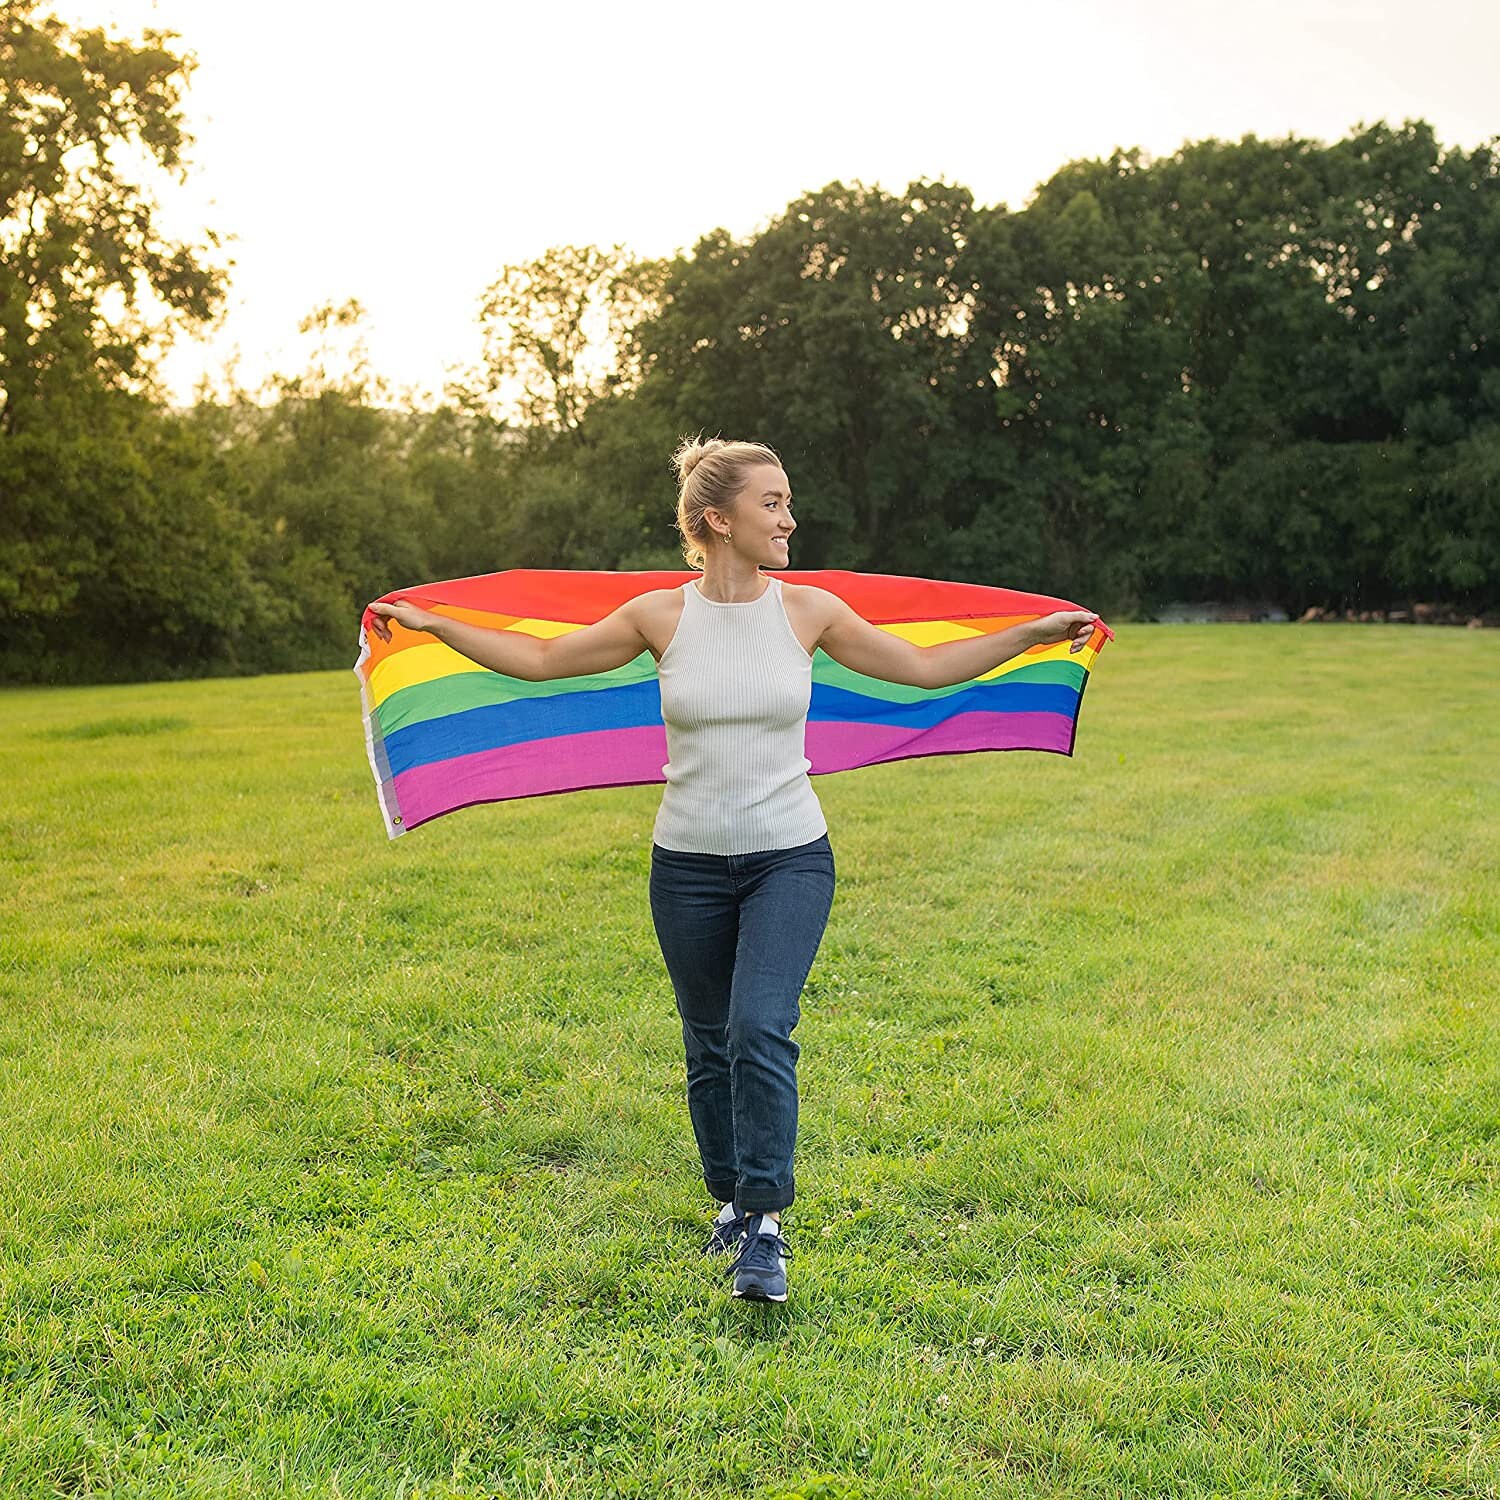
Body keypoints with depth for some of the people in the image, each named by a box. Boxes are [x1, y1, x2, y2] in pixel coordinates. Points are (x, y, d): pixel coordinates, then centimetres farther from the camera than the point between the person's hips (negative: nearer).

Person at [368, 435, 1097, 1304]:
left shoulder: (808, 610, -2)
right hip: (690, 866, 1)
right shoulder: (661, 615, -4)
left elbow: (924, 667, 5)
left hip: (790, 858, -1)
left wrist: (1033, 634, 0)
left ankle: (766, 1220, -8)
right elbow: (540, 660, 5)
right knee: (710, 1047, 11)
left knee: (760, 1026, -18)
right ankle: (733, 1200, 32)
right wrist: (432, 624, 3)